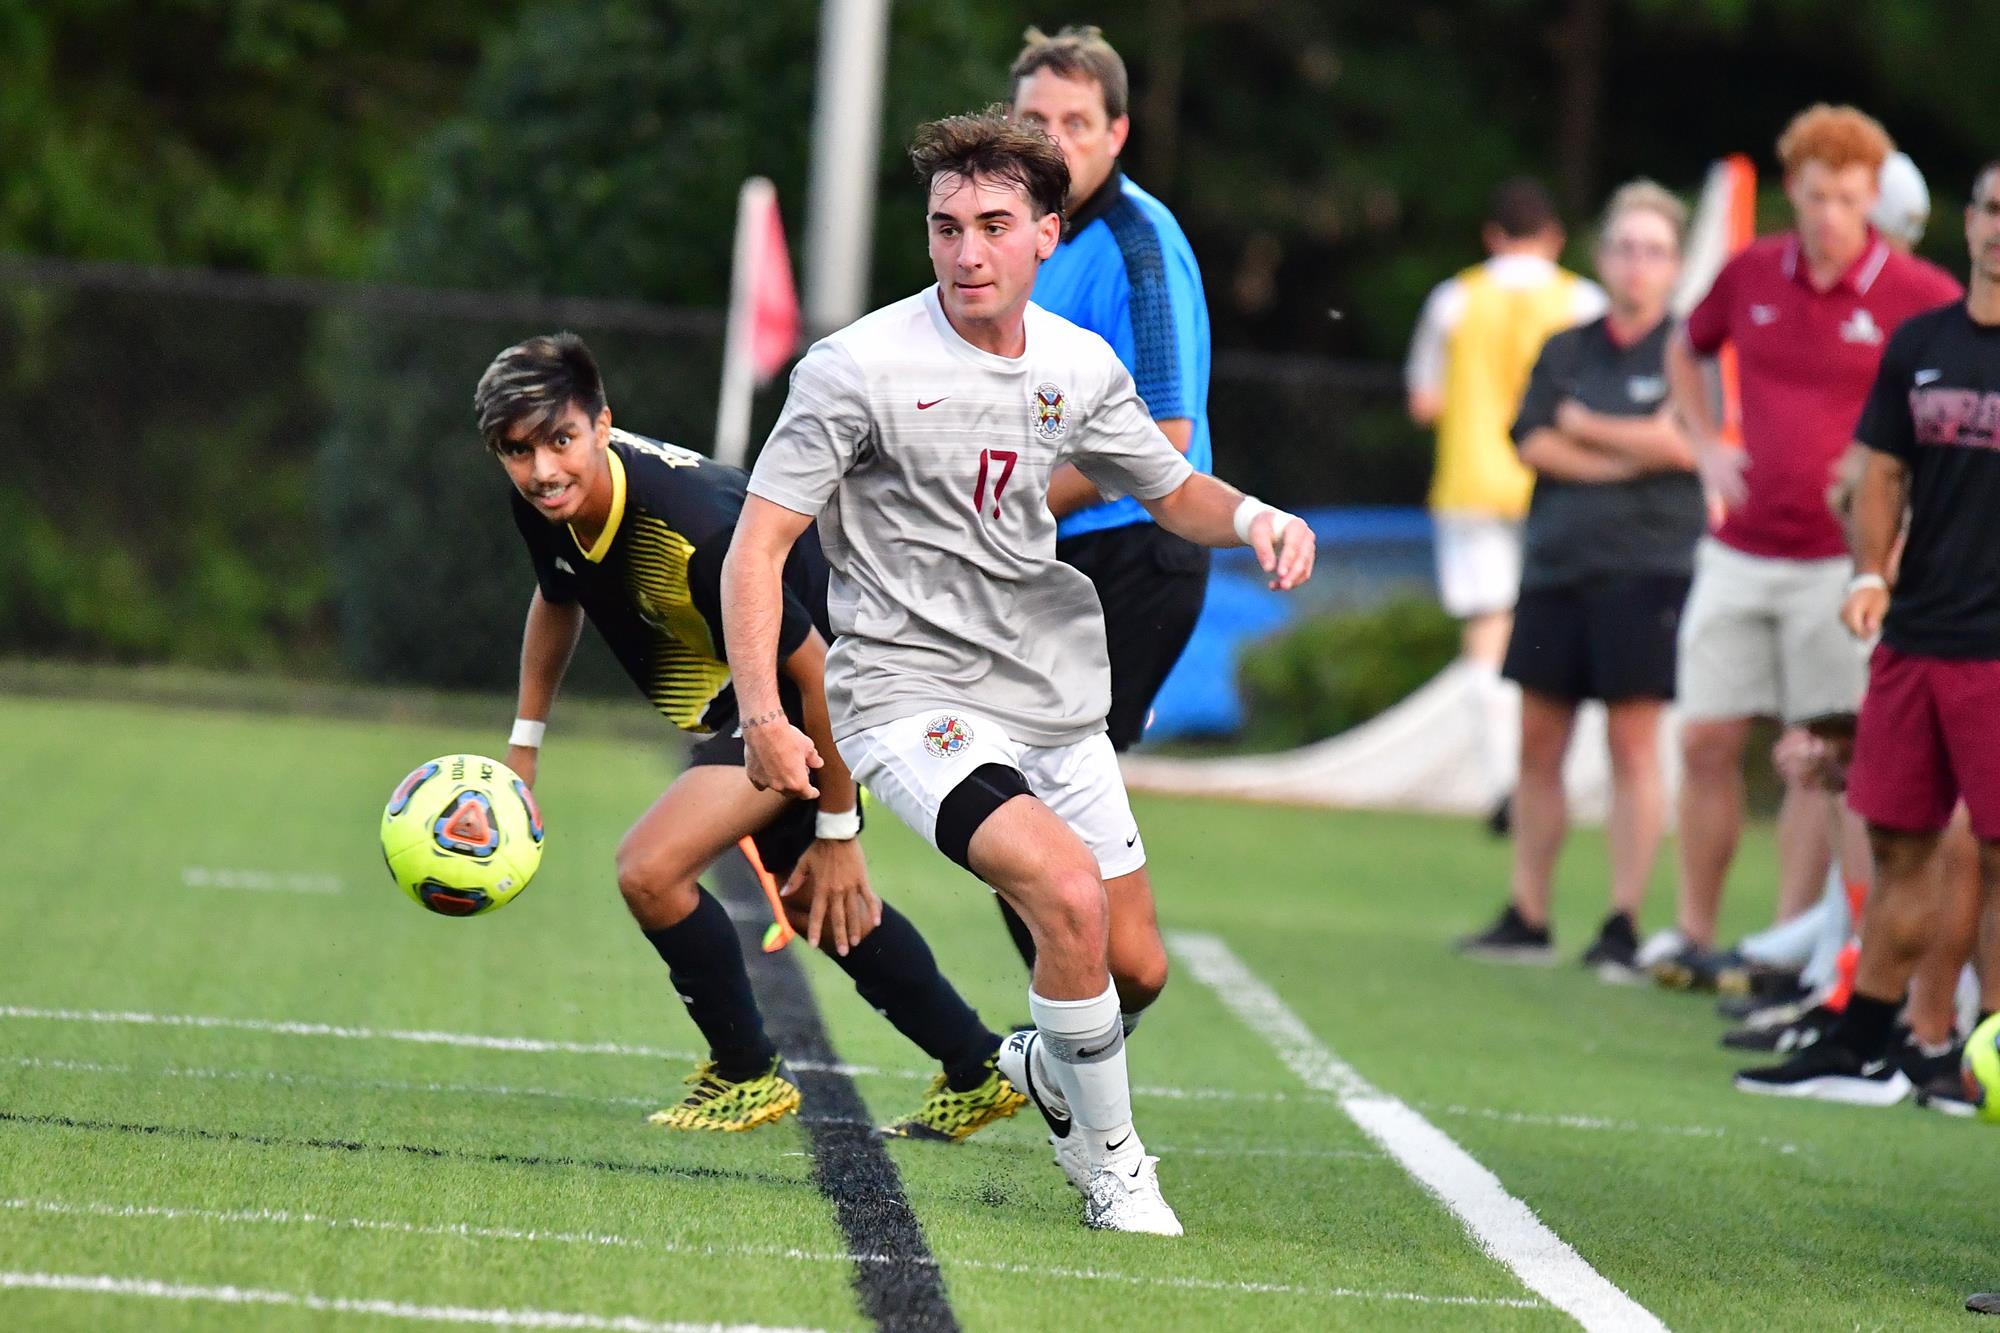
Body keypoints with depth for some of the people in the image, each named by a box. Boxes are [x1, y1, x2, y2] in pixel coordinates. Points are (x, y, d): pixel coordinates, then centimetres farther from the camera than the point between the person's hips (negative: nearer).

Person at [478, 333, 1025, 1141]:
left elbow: (818, 671, -28)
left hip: (816, 702, -9)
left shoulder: (696, 533, -38)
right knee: (811, 904, 23)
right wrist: (521, 752, 11)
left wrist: (836, 832, -20)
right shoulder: (548, 505, -14)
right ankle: (979, 1074, 39)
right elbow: (558, 602, 11)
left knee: (651, 869, -19)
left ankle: (747, 1076, 2)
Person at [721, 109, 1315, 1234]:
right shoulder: (863, 367, -13)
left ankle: (1047, 1068, 43)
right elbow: (760, 545, -11)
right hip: (912, 697, -6)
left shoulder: (1082, 368, 3)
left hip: (1057, 697, 6)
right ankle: (1112, 1162, -8)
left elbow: (1174, 493, 19)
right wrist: (764, 714, -23)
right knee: (1069, 891, -27)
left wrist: (1255, 518, -5)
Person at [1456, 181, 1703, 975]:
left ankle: (1623, 927, -2)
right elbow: (1533, 445, 4)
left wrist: (1584, 428, -1)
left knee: (1634, 744, -5)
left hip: (1645, 570, -5)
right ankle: (1527, 918, 11)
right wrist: (1630, 456, -7)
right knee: (1538, 743, 5)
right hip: (1555, 566, 5)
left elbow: (1682, 443, -12)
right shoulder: (1565, 351, 15)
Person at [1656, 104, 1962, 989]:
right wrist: (1707, 447, 12)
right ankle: (1694, 935, 15)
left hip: (1839, 558, -4)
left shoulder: (1919, 296, -8)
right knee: (1706, 741, 4)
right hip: (1740, 548, 4)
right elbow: (1685, 351, 24)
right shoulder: (1750, 275, 5)